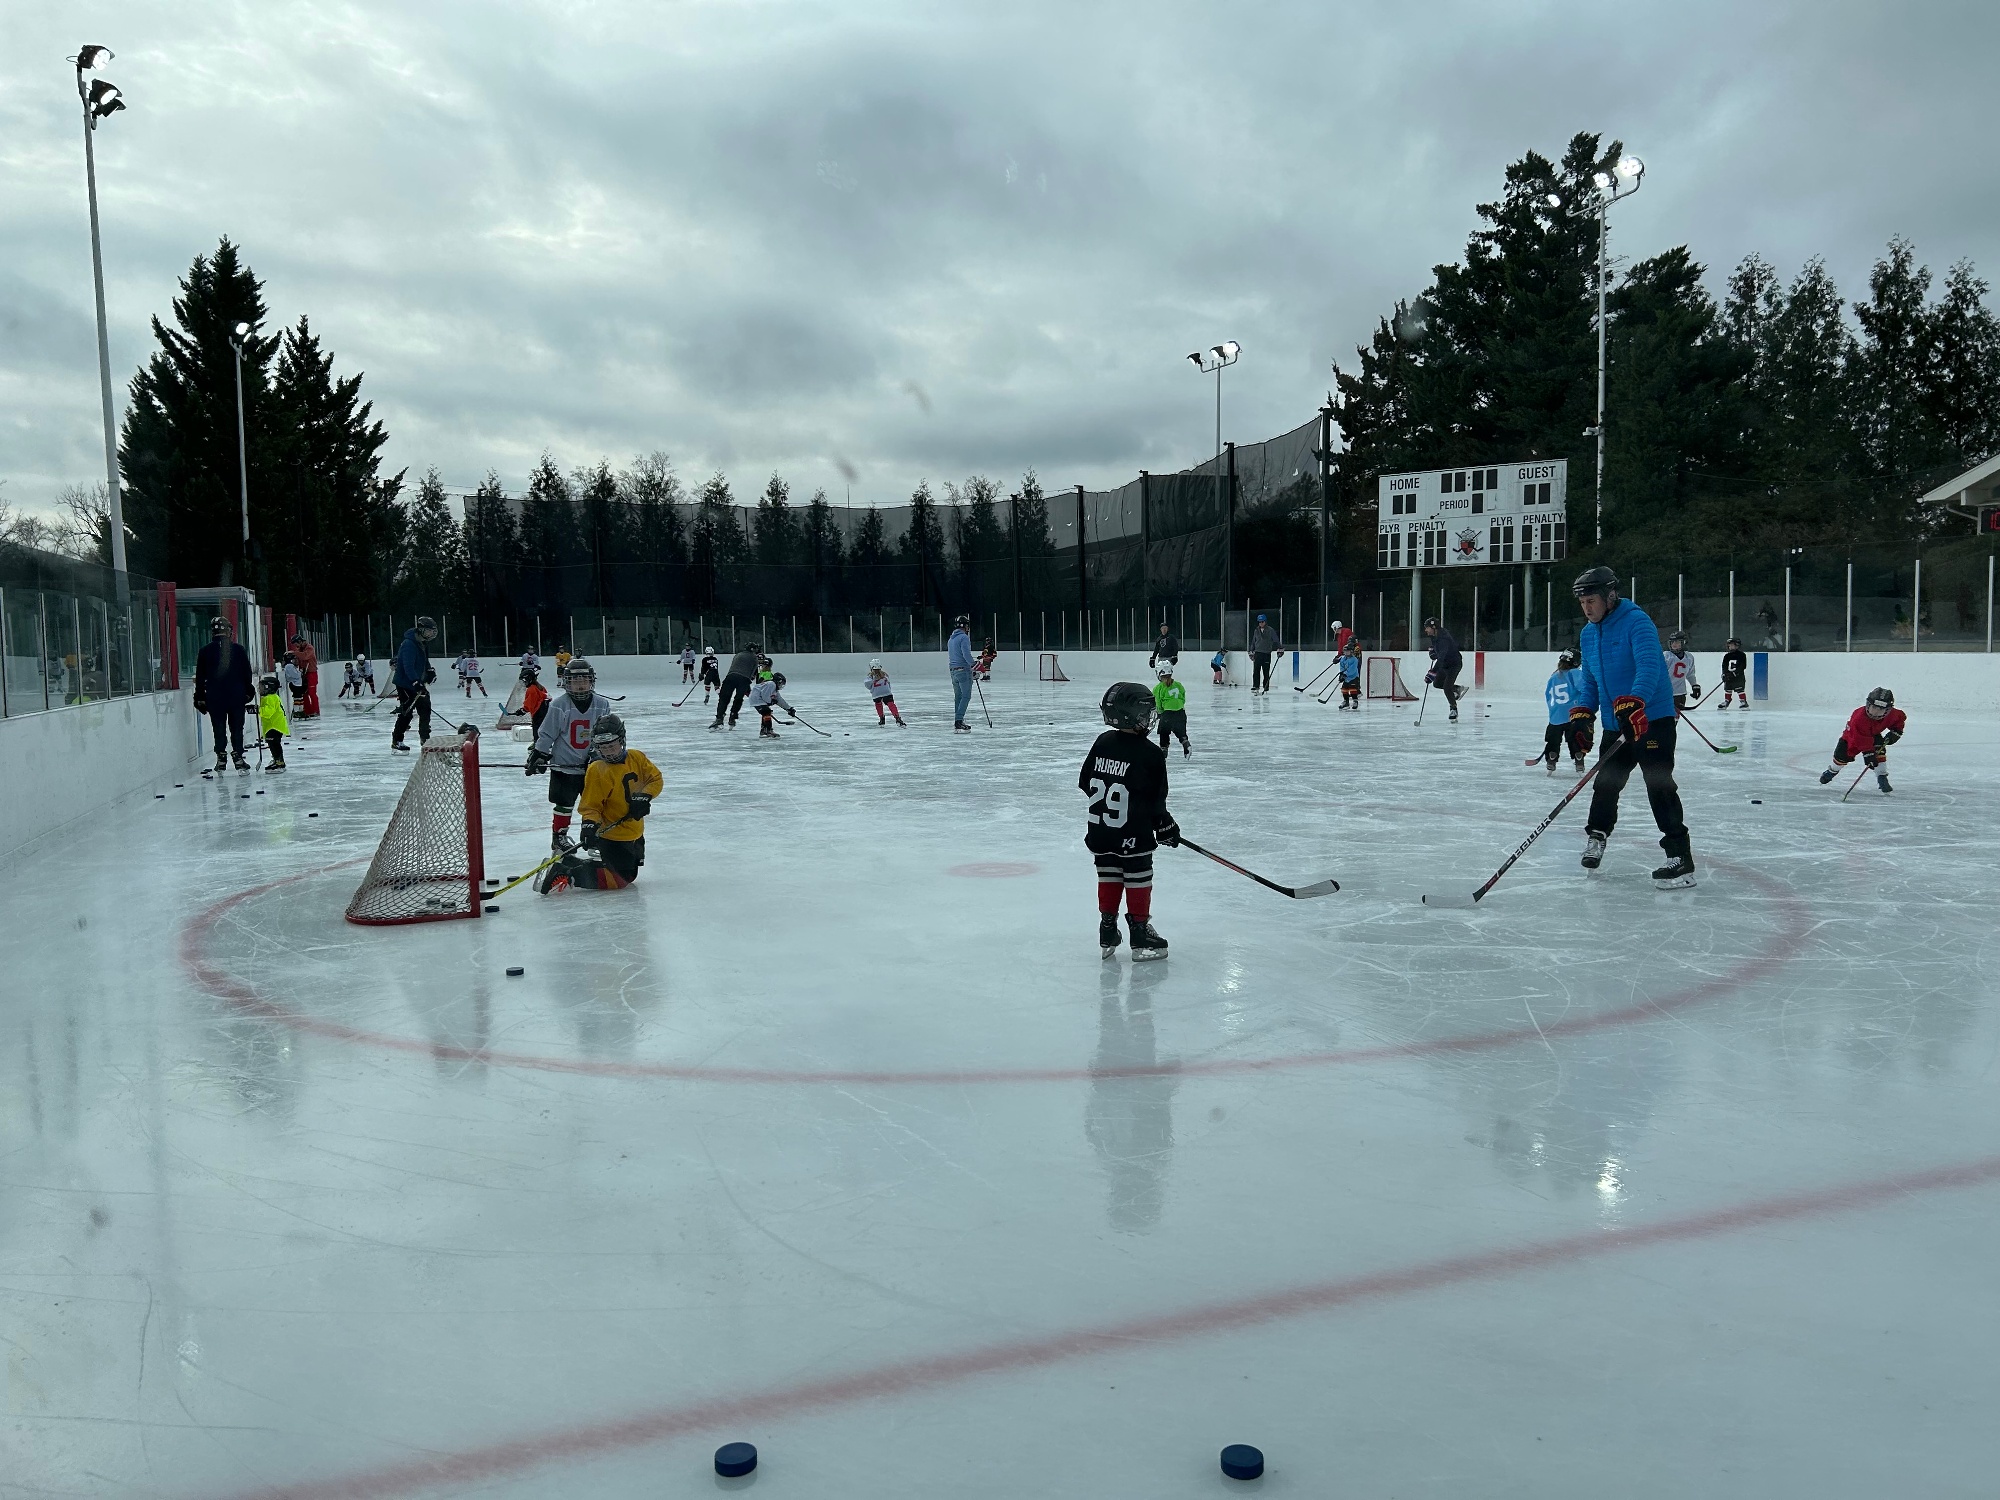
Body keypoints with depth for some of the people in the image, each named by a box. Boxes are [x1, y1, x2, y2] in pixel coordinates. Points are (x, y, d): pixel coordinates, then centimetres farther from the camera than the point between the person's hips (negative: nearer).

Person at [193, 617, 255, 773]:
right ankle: (238, 758, 3)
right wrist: (248, 692, 16)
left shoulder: (204, 652, -1)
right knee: (236, 728, 6)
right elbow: (247, 674, 5)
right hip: (236, 696, 0)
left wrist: (200, 698, 11)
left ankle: (221, 760, 6)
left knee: (219, 729, 6)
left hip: (214, 697, 0)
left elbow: (200, 678, 3)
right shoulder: (238, 650, -1)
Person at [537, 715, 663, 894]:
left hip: (635, 833, 7)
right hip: (611, 835, -7)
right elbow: (590, 805, -16)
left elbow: (656, 779, 2)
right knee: (620, 879, -15)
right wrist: (590, 824, -34)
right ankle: (566, 874, -15)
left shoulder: (637, 758, -1)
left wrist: (645, 795, -17)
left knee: (630, 871, 23)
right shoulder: (597, 771, -17)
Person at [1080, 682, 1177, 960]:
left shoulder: (1102, 742, 1)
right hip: (1133, 835, -6)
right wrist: (1166, 826, 5)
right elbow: (1155, 801, -10)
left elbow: (1084, 782, 9)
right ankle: (1140, 934, 12)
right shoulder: (1150, 754, -15)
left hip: (1099, 830, 6)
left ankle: (1107, 934, 22)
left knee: (1108, 878, 15)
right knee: (1138, 881, 6)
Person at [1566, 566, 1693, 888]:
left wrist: (1633, 702, -45)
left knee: (1659, 786, -15)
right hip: (1615, 724, 8)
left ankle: (1680, 858, -14)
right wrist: (1582, 712, 6)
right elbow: (1590, 679, 21)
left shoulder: (1636, 621, -16)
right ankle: (1596, 835, 42)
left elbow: (1649, 665, -31)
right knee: (1606, 782, 18)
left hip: (1652, 718, -8)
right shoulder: (1588, 634, 12)